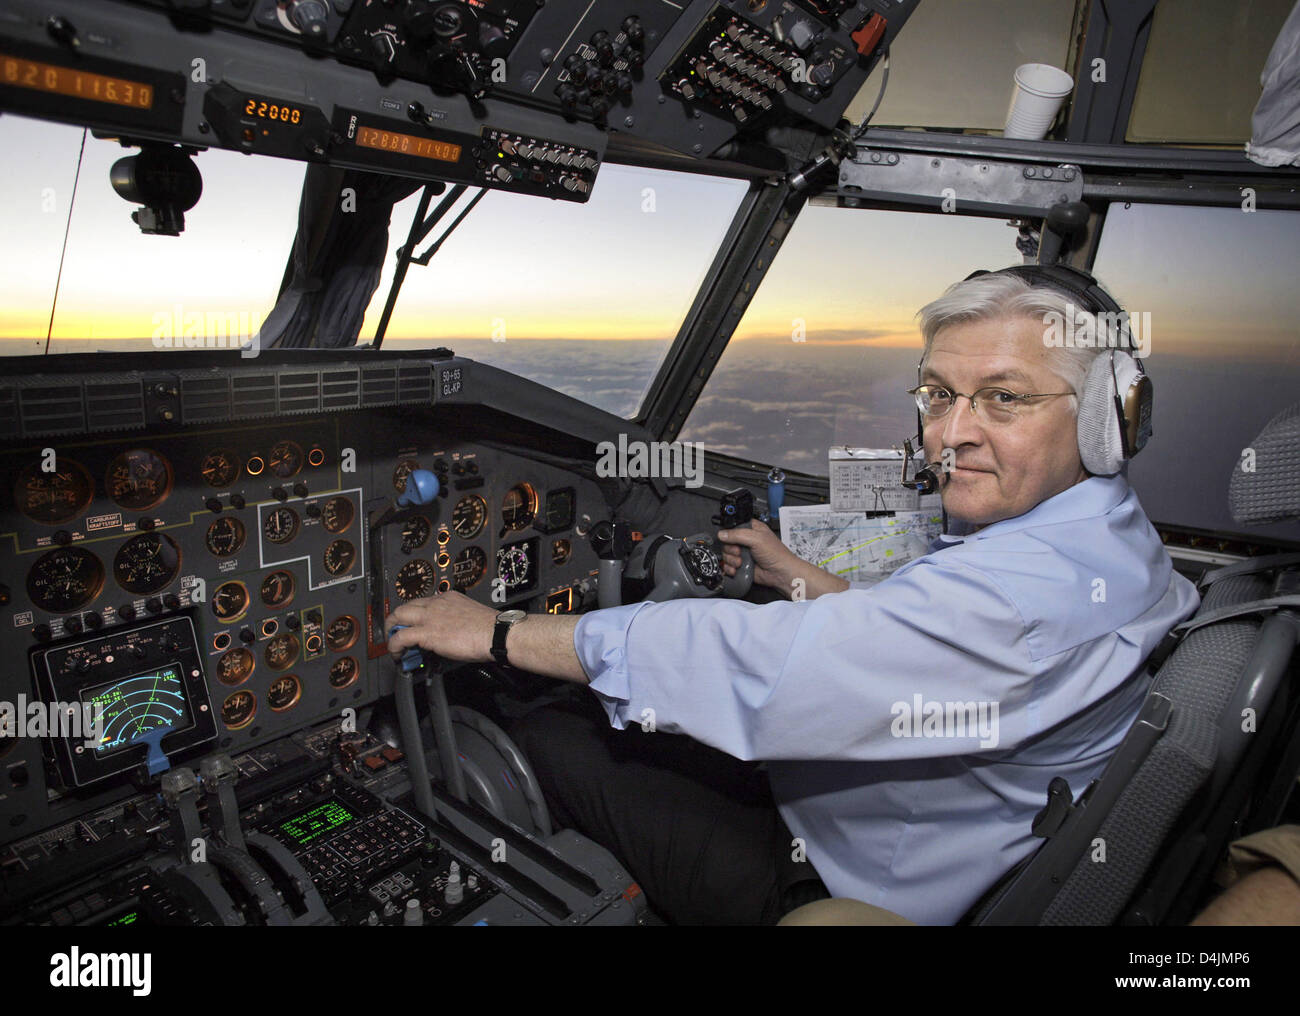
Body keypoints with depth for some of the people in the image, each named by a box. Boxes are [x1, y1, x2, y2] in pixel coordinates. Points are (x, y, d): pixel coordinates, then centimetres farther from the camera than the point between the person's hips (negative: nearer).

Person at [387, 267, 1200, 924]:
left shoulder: (1030, 590, -34)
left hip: (852, 894, -9)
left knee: (559, 741, -3)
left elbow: (761, 668, -36)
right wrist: (800, 579, 16)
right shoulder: (1109, 537, 0)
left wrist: (501, 634, -25)